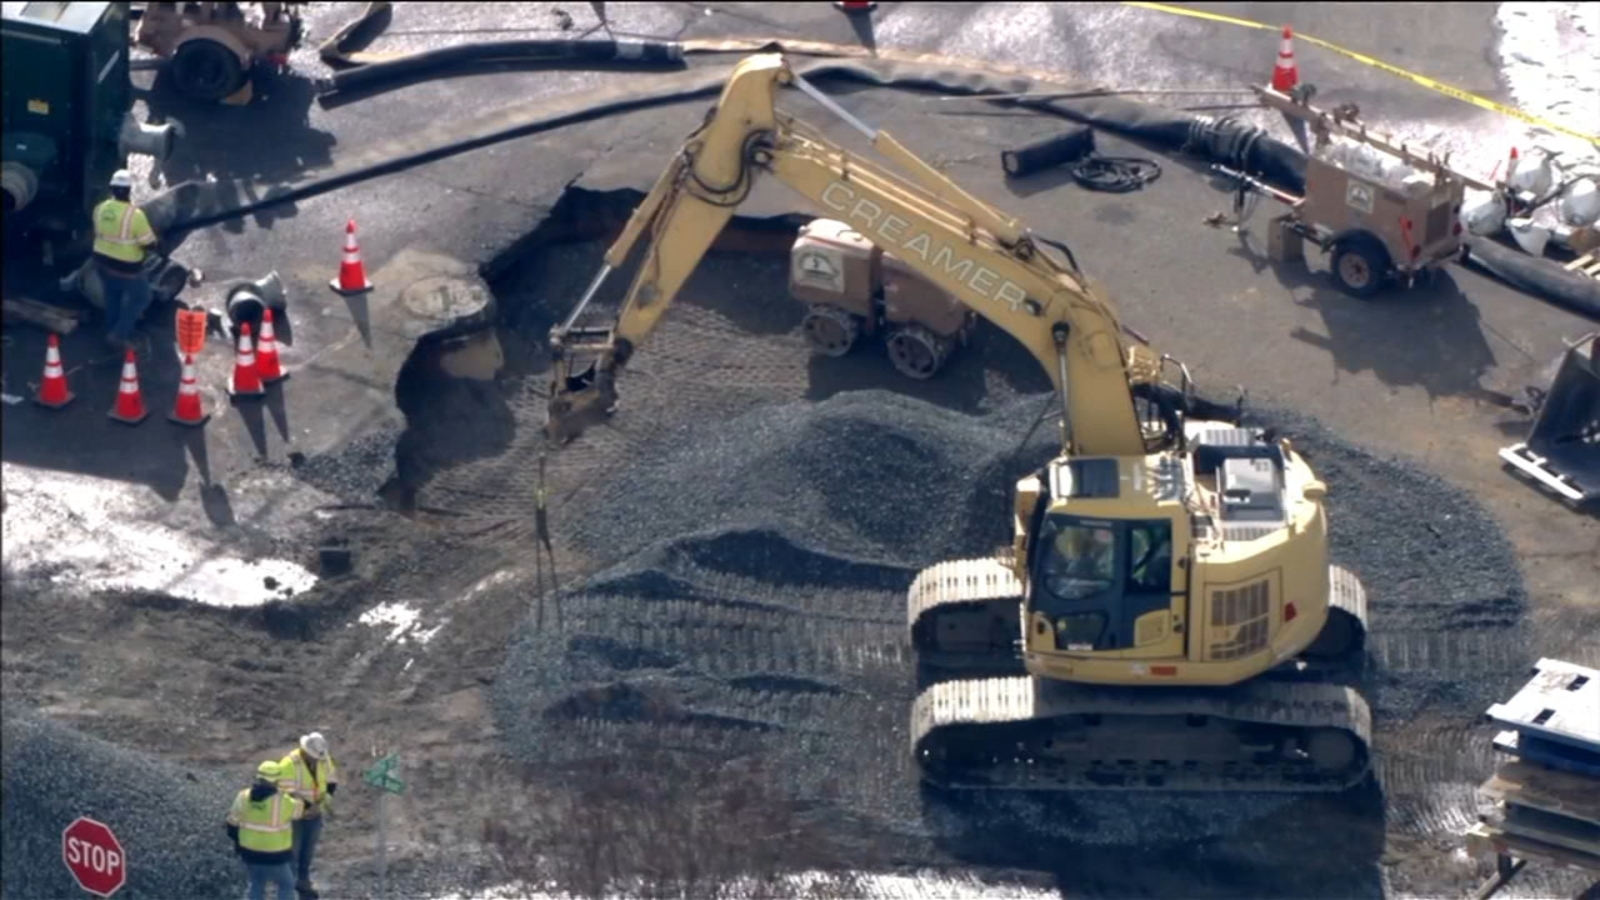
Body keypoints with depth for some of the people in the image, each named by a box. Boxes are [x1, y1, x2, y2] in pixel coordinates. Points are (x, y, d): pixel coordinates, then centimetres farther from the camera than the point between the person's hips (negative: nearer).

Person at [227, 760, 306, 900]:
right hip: (274, 856, -4)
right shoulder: (282, 801, -19)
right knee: (286, 885, 17)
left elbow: (233, 824, 1)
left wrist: (236, 841, 19)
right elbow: (299, 809, 2)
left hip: (250, 852, 4)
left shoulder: (244, 797, -8)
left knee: (257, 884, 24)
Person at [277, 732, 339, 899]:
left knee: (309, 849, 19)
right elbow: (287, 793, -29)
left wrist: (321, 804, -15)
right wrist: (308, 807, -31)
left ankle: (303, 881, 37)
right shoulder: (289, 764, -28)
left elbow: (331, 782, 0)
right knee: (292, 850, 8)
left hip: (314, 814, 5)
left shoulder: (324, 759, -9)